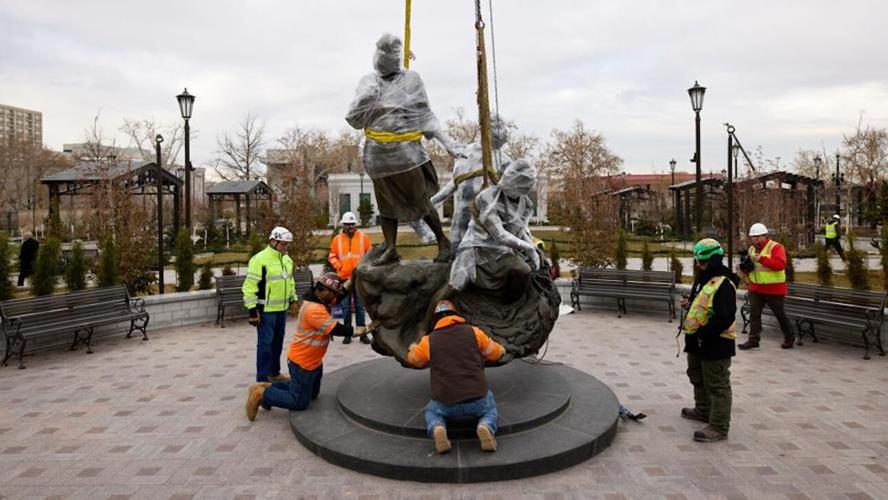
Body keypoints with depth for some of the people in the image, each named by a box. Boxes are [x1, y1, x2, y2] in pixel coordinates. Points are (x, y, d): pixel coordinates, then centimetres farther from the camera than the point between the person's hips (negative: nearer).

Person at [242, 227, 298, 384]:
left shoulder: (286, 259, 10)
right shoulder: (260, 259, -17)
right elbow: (249, 286, -17)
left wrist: (293, 299, 19)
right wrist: (252, 310, -19)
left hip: (281, 309, 8)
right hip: (266, 310, -8)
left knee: (278, 341, 16)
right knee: (265, 343, -3)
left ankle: (274, 372, 30)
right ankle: (262, 379, 4)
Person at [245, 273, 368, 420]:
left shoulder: (319, 301, 2)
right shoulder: (314, 309, -28)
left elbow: (339, 298, 12)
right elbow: (336, 329, -29)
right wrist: (358, 331, -23)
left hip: (313, 361, 10)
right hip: (302, 363, -10)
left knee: (312, 393, 23)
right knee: (300, 402, -1)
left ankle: (269, 387, 24)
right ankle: (262, 394, 8)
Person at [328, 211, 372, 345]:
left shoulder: (363, 237, 2)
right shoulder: (337, 239, 3)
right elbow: (332, 256, 8)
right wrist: (338, 266, -9)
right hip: (344, 278, 1)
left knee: (360, 306, 5)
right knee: (346, 307, 6)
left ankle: (362, 333, 11)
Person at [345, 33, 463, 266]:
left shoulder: (411, 79, 0)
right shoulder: (368, 82, 7)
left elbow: (425, 115, 3)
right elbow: (354, 119, 5)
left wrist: (446, 141, -5)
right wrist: (366, 95, -12)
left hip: (406, 153, -3)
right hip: (378, 155, 3)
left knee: (421, 200, 2)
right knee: (386, 202, 11)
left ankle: (443, 242, 17)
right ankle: (390, 249, 20)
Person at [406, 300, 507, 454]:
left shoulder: (428, 341, 3)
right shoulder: (473, 331, 3)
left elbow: (412, 359, 25)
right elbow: (498, 353, 18)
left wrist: (414, 346, 48)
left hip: (446, 405, 0)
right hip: (477, 401, 0)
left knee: (431, 411, 33)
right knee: (490, 410, 33)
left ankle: (437, 429, -3)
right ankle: (486, 427, -3)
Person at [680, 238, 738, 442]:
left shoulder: (723, 285, -23)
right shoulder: (704, 280, 11)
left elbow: (725, 318, -28)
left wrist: (702, 333, -25)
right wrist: (690, 303, 6)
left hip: (715, 344, -11)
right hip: (698, 342, 11)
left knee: (717, 386, -1)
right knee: (698, 378, 26)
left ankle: (719, 428, 7)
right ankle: (703, 410, 45)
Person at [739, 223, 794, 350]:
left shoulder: (776, 247, -11)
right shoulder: (751, 249, 10)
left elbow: (780, 264, -28)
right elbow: (749, 271, 17)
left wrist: (762, 258, -36)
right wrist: (745, 267, -6)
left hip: (774, 289, -5)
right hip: (755, 288, 6)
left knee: (779, 314, 9)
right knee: (754, 313, -1)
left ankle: (789, 338, 27)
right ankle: (753, 340, 2)